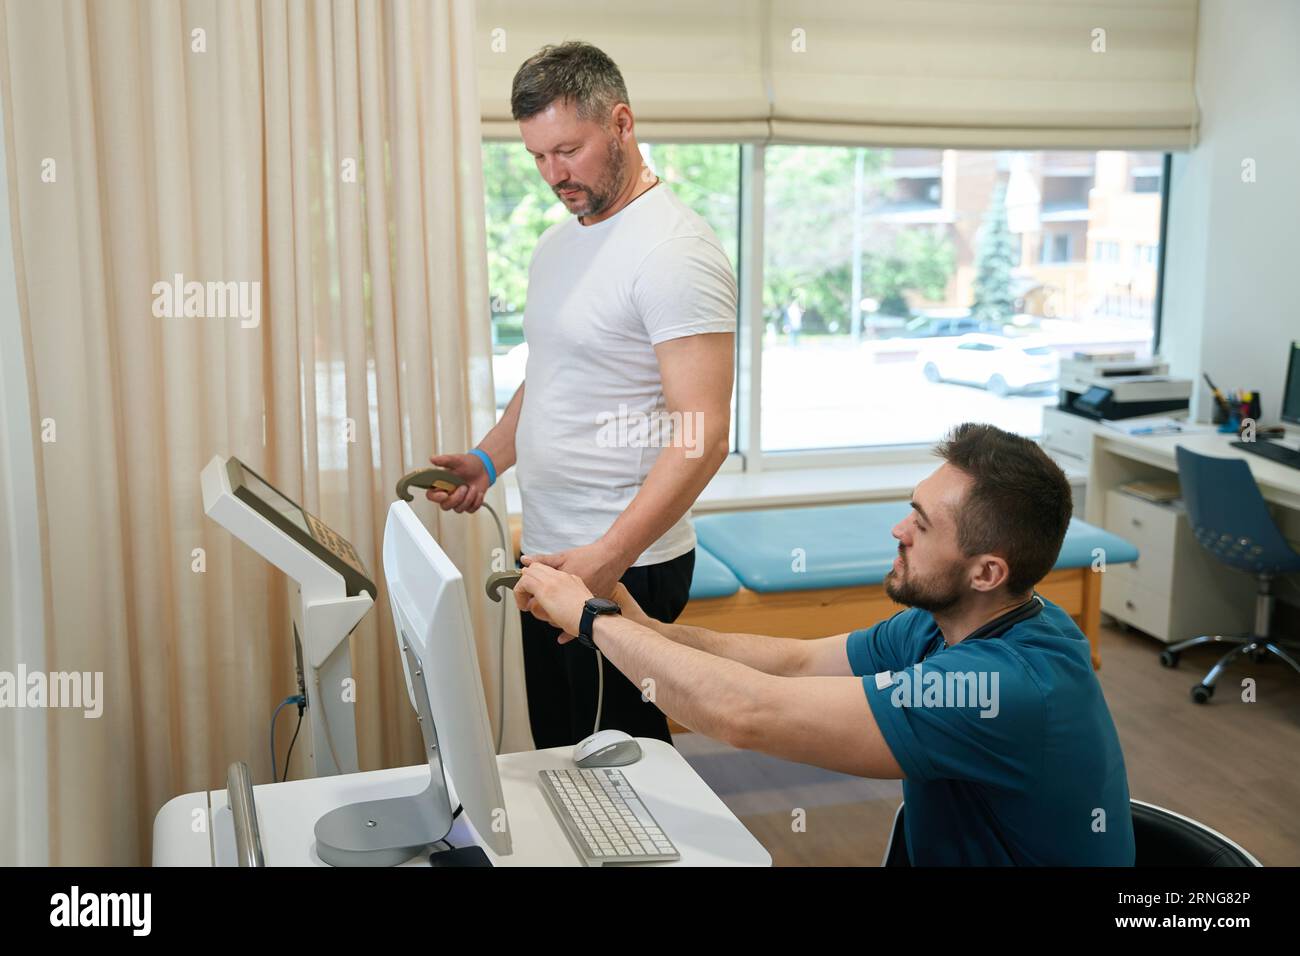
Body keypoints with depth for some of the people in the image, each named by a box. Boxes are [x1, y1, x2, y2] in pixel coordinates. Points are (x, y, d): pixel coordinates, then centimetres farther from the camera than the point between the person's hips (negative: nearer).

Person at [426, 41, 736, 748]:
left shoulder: (675, 253, -17)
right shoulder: (557, 243, 12)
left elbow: (703, 434, -23)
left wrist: (610, 555, -31)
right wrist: (487, 460, 8)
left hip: (625, 565, -9)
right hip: (548, 554, 9)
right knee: (556, 752, 18)